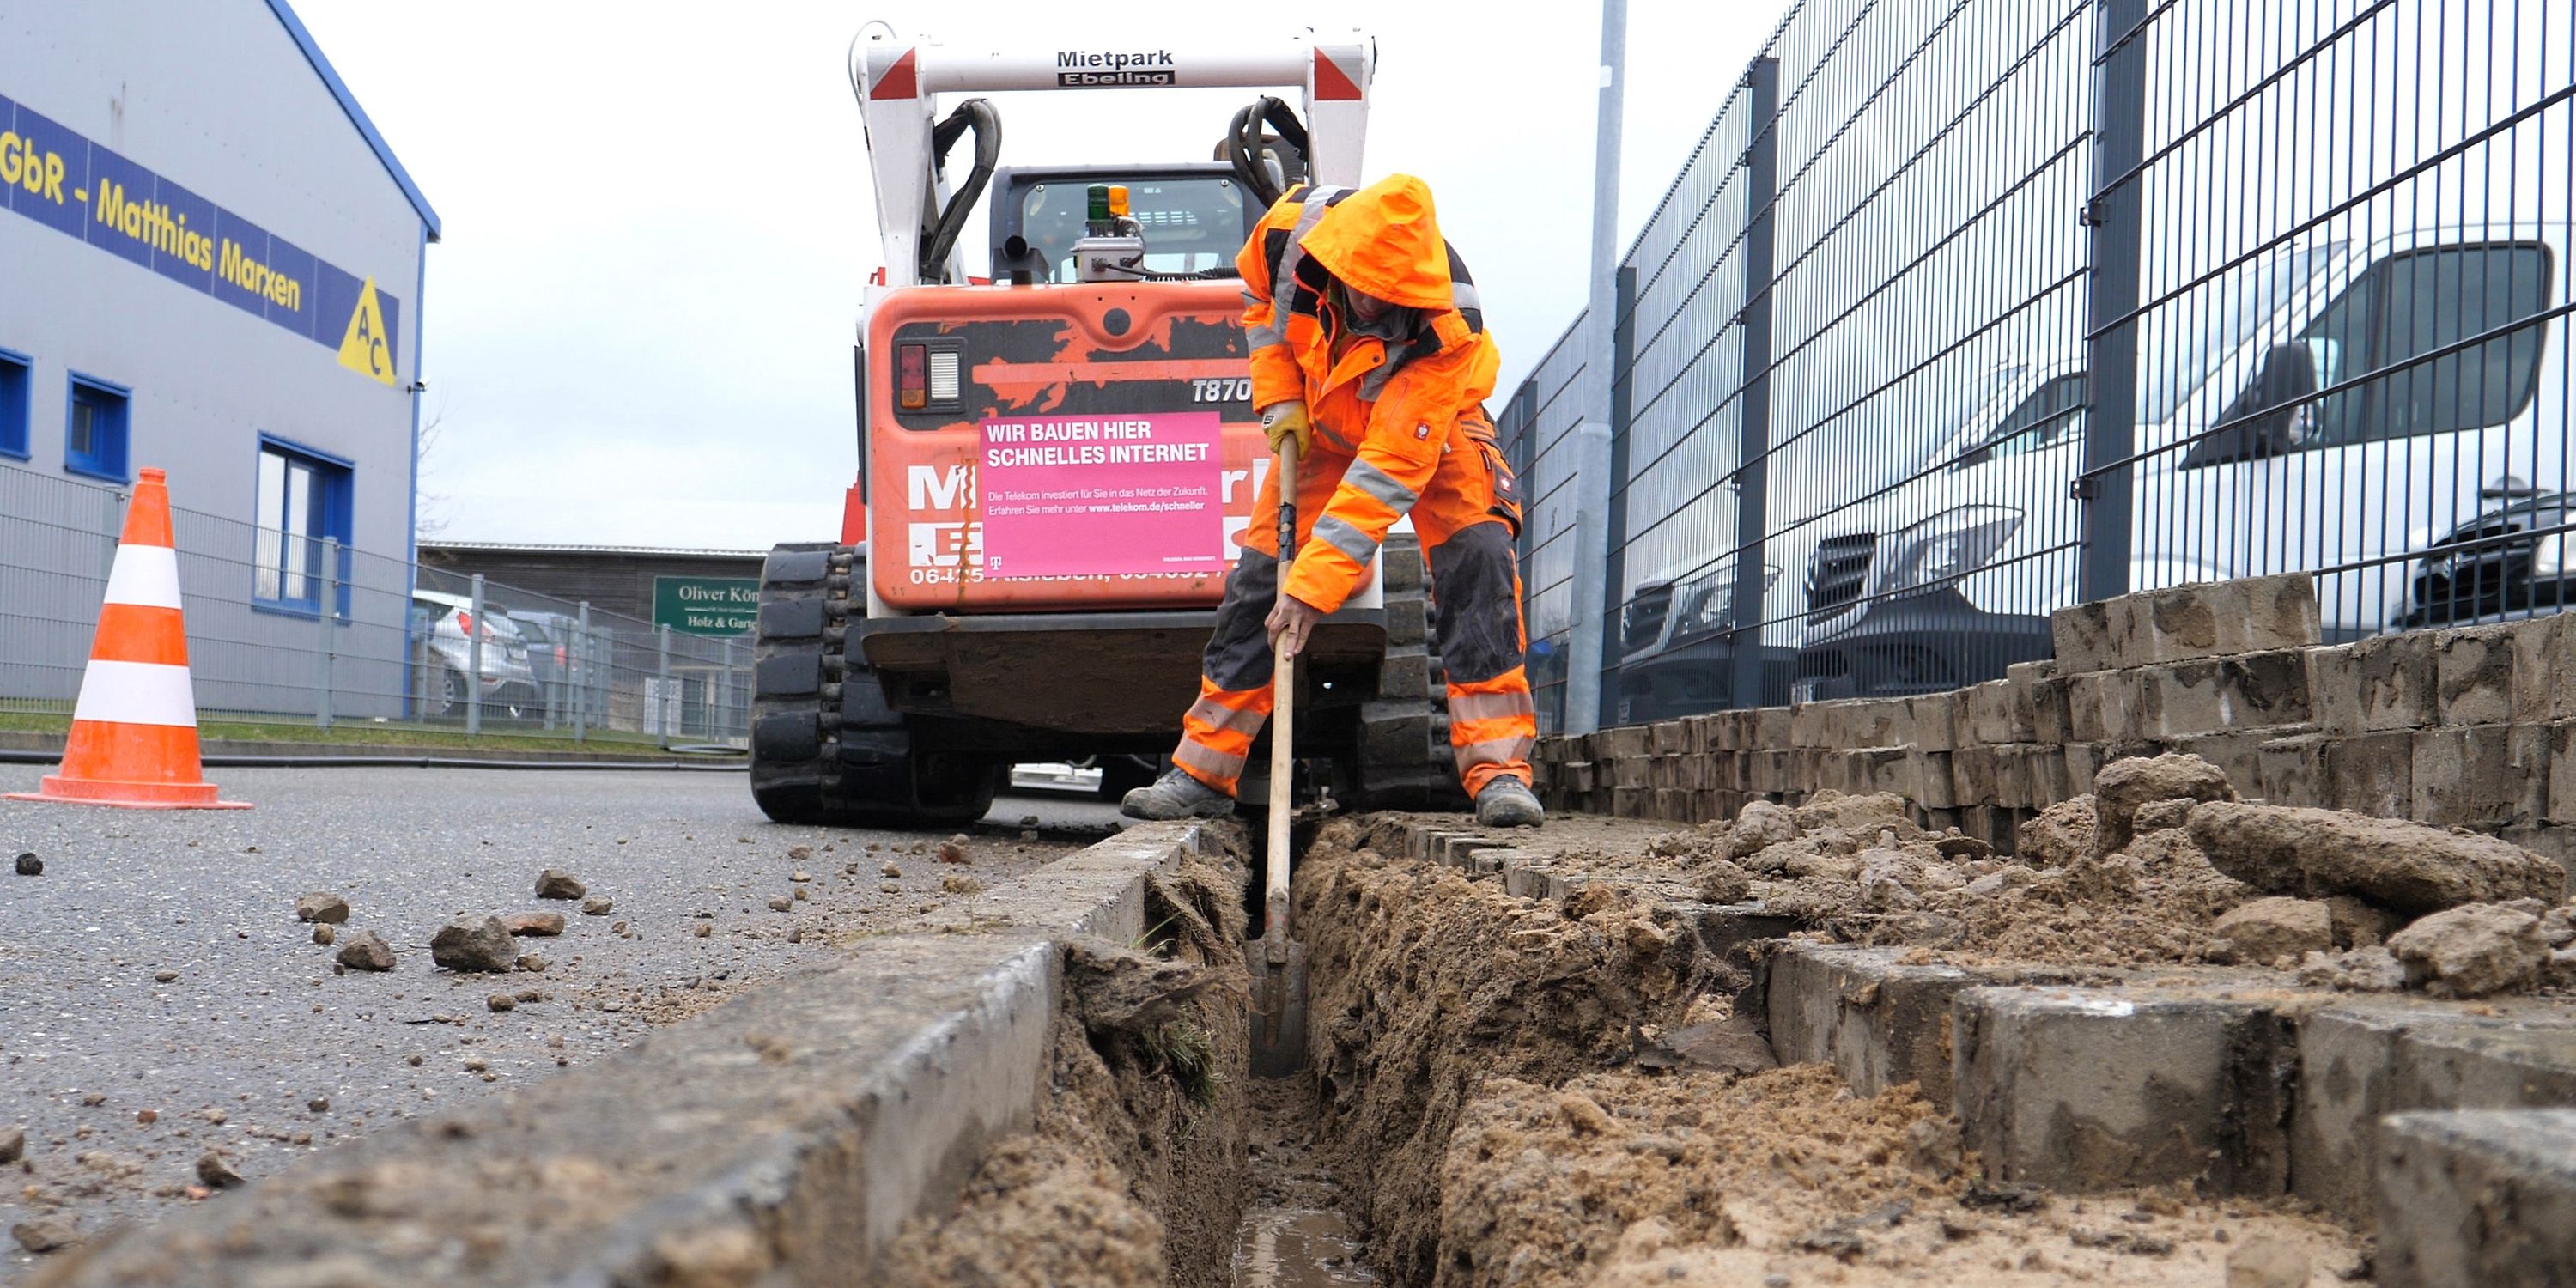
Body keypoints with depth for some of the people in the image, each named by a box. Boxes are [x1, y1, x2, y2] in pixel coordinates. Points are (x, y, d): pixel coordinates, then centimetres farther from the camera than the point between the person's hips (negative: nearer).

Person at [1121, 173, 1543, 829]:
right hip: (1323, 422, 3)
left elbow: (1390, 469, -41)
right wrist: (1280, 399, -12)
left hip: (1429, 427, -3)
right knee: (1259, 575, -3)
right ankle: (1202, 771, 6)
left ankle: (1498, 770, -23)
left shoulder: (1446, 325, -39)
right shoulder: (1295, 224, -28)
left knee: (1477, 559, -25)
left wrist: (1313, 583, -43)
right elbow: (1259, 292, -2)